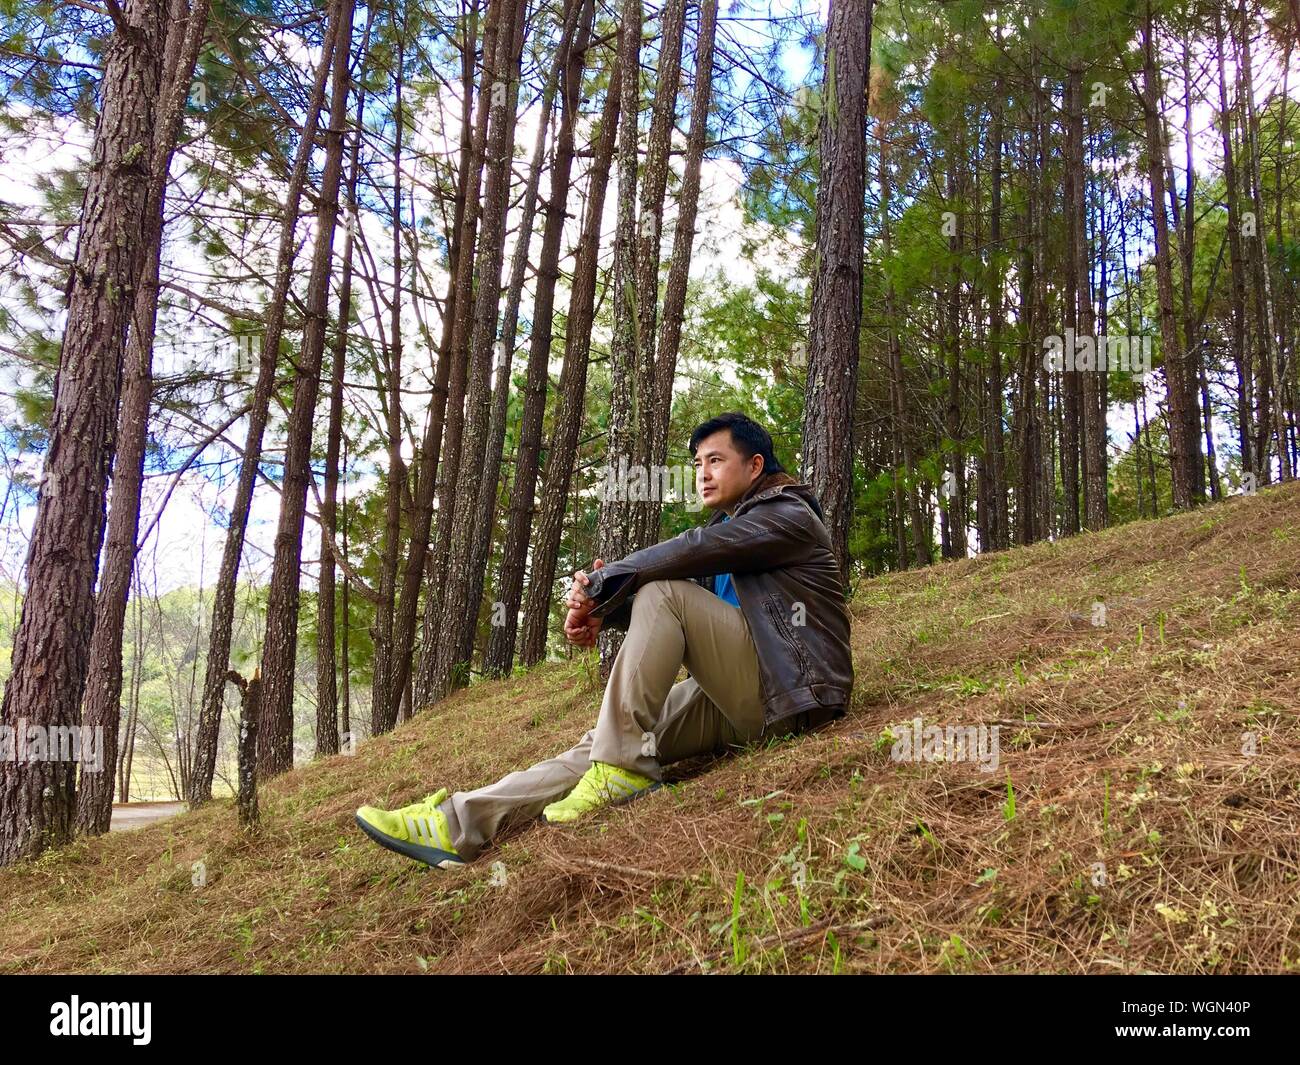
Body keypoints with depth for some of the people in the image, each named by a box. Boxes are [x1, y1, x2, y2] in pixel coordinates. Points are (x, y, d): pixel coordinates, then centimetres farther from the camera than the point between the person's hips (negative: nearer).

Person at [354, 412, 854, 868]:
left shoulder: (788, 515, -3)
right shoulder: (730, 526, 24)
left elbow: (693, 550, -19)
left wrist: (597, 585, -11)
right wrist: (598, 606, -13)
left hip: (788, 694, -8)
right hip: (736, 702, 8)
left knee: (664, 593, -23)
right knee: (606, 741, -7)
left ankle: (624, 767, -22)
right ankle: (461, 821, -12)